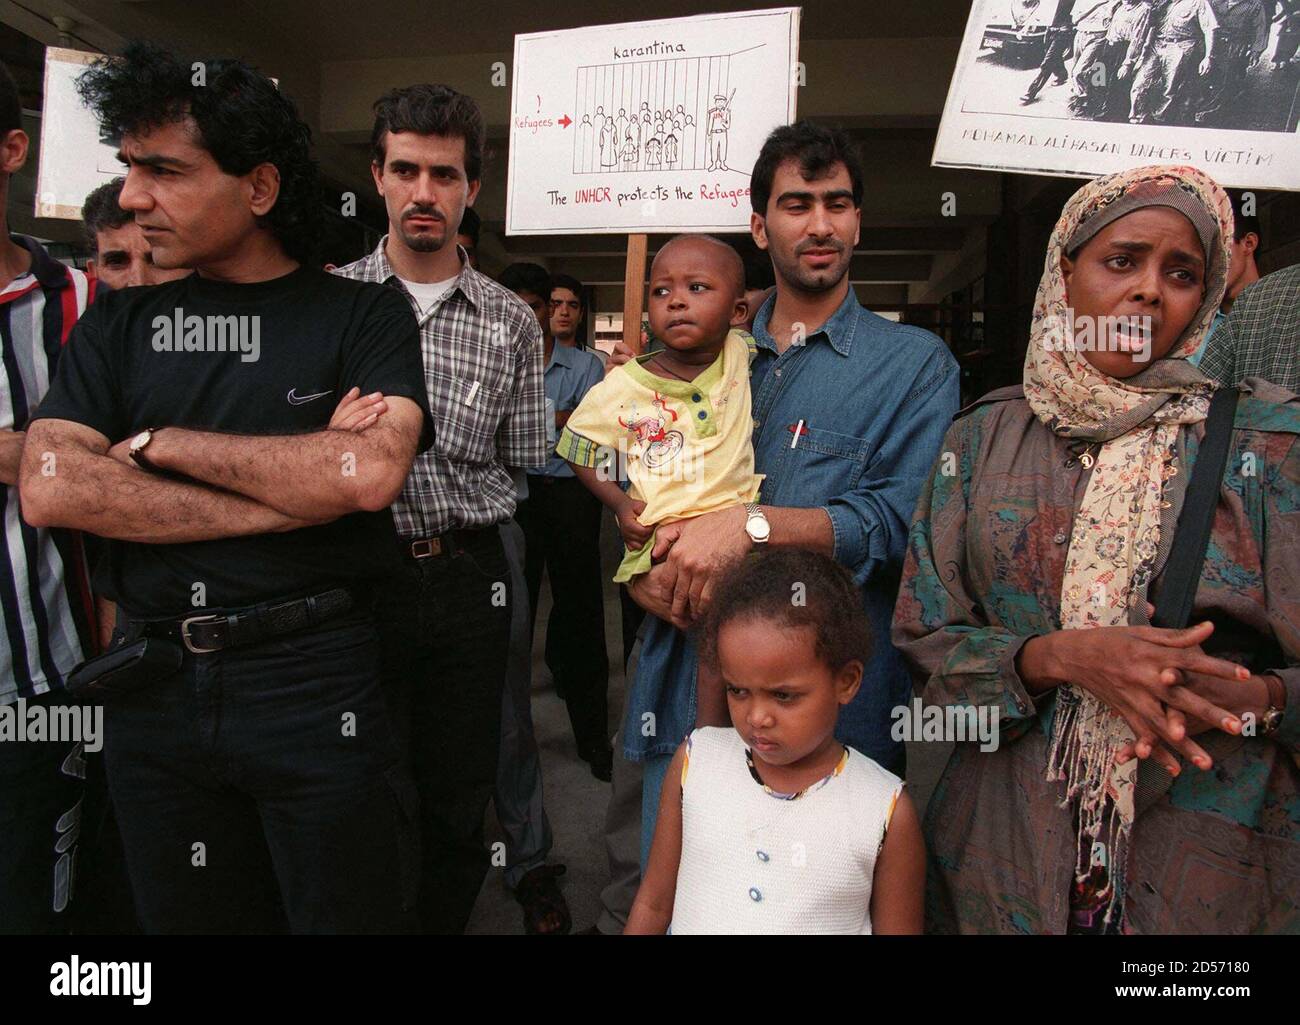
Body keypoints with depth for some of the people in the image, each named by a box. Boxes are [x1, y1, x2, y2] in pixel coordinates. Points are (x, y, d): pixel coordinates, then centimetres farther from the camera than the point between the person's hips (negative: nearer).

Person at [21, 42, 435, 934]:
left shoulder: (364, 316, -3)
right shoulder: (118, 324, 7)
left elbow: (370, 474, -21)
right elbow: (49, 490, -8)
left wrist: (162, 442, -10)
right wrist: (291, 495, -15)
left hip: (317, 681, -3)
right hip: (155, 686, 4)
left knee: (350, 911, 11)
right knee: (185, 916, 19)